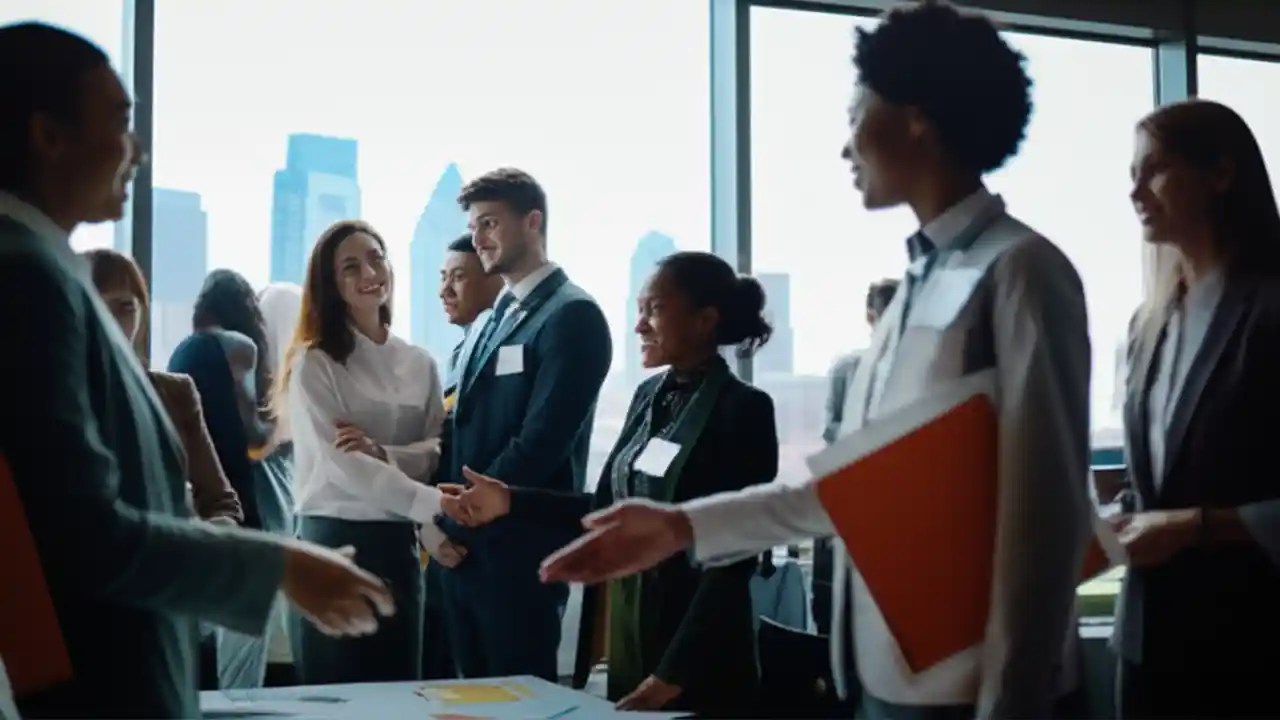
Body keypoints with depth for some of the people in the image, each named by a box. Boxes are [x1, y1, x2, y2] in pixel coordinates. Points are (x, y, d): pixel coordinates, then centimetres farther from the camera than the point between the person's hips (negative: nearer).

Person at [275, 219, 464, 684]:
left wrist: (381, 454, -19)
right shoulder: (315, 363, -5)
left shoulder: (420, 364, 10)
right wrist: (434, 508, -26)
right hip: (334, 540, -4)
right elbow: (339, 463, -16)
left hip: (397, 545, 4)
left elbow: (437, 453, 2)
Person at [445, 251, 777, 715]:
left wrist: (673, 673, -18)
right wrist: (511, 501, 2)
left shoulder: (743, 410, -14)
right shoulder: (649, 397, 7)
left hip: (698, 659, -6)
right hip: (628, 637, 7)